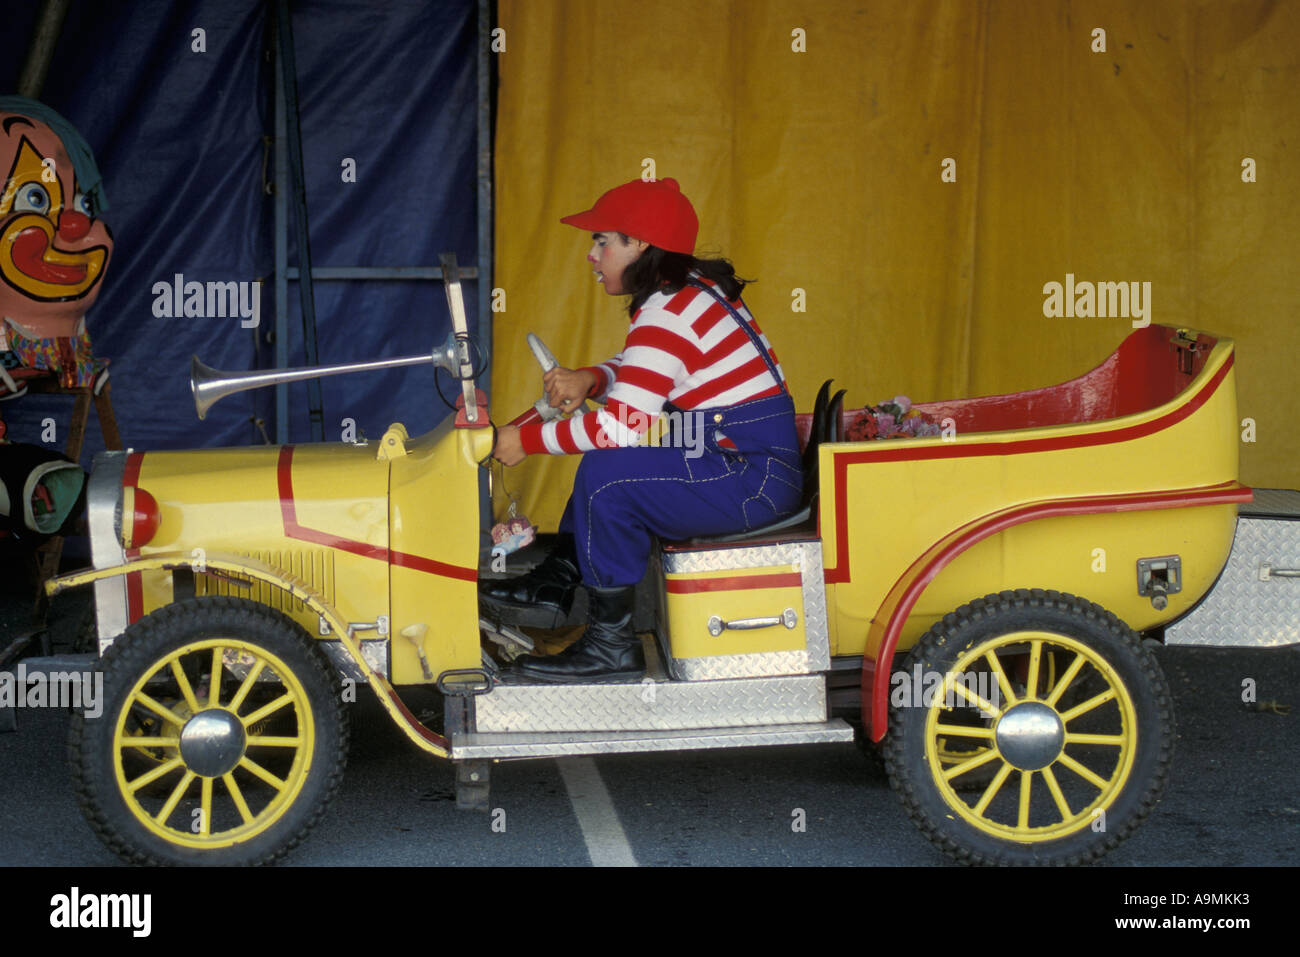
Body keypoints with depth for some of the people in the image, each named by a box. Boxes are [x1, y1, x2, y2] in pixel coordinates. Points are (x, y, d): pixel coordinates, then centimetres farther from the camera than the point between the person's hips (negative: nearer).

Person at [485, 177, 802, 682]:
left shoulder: (667, 315, -20)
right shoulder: (692, 290, 11)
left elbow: (622, 425, -26)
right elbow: (635, 370, 22)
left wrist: (527, 441, -15)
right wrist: (590, 378, -1)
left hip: (754, 479, -11)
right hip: (758, 465, 11)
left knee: (606, 474, -20)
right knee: (608, 455, 22)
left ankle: (611, 647, -11)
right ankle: (555, 583, 25)